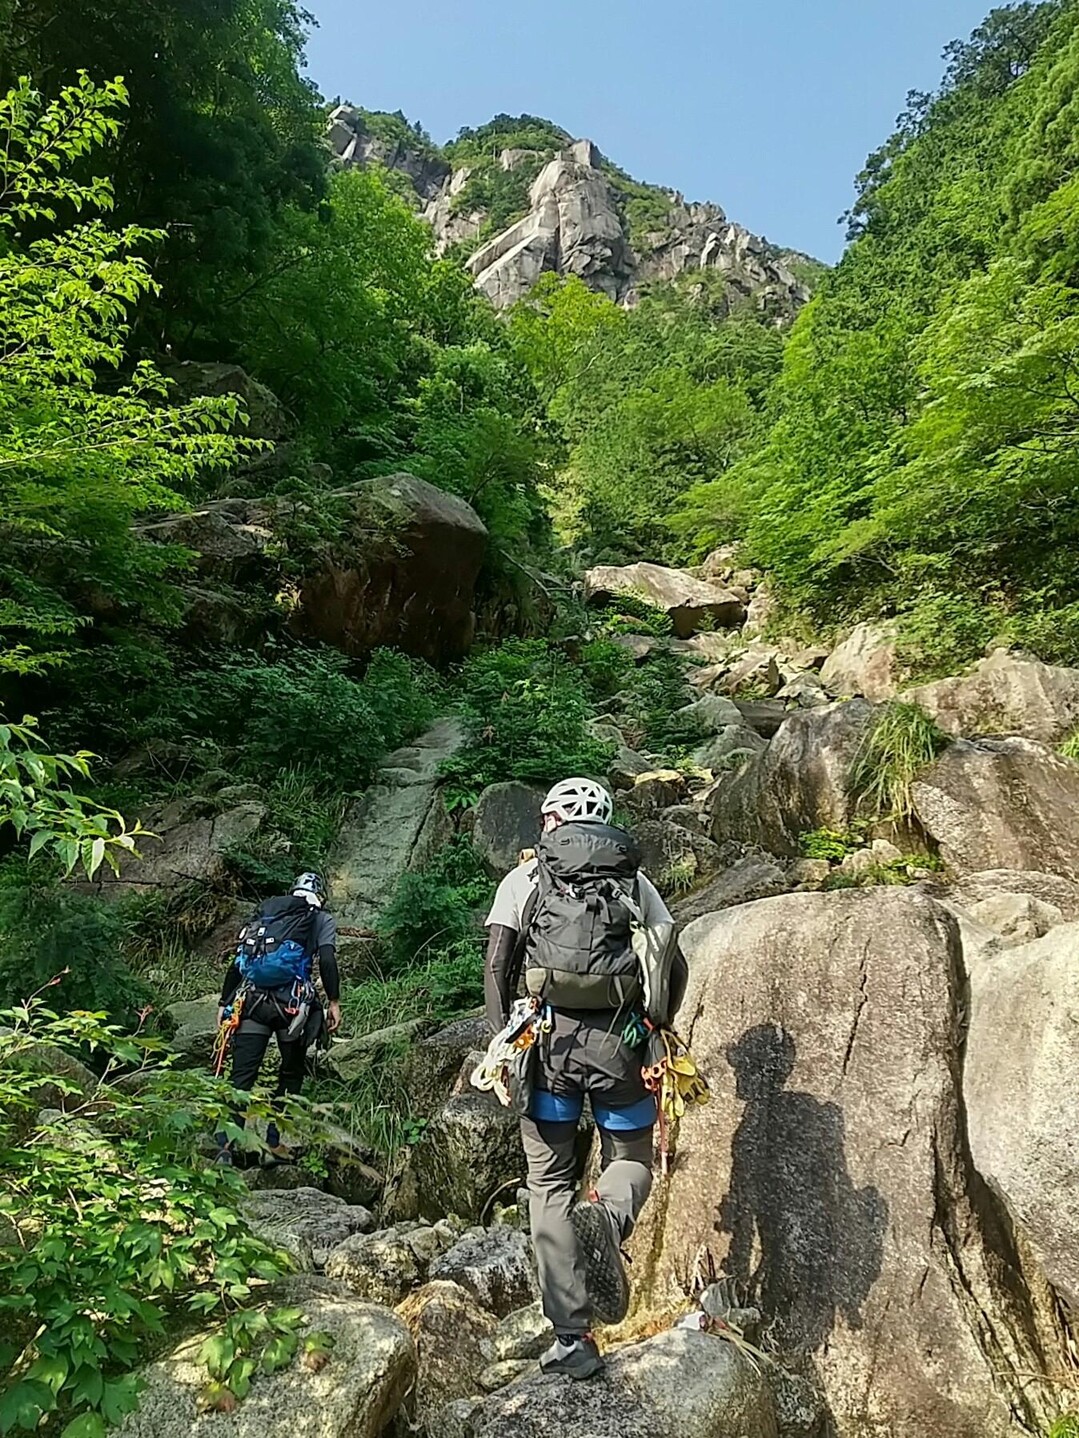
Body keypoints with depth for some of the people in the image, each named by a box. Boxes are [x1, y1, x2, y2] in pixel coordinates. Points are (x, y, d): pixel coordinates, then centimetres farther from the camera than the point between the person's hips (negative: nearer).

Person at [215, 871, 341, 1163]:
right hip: (293, 1004, -2)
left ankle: (225, 1146, -11)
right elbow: (327, 959, -6)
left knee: (241, 1078, 1)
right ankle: (274, 1141, 17)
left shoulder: (265, 911, 22)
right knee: (291, 1075, 17)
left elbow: (238, 961, 16)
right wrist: (334, 1002, -4)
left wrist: (225, 1003, 18)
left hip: (251, 1001, 3)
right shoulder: (322, 919, 12)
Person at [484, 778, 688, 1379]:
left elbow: (497, 966, 0)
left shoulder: (526, 878, 9)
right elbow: (676, 965, 6)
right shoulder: (635, 879, 13)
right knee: (632, 1159, 20)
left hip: (548, 1035, 0)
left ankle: (572, 1338, 10)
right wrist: (655, 1034, 14)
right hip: (621, 1037, 1)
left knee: (550, 1183, 15)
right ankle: (609, 1218, -13)